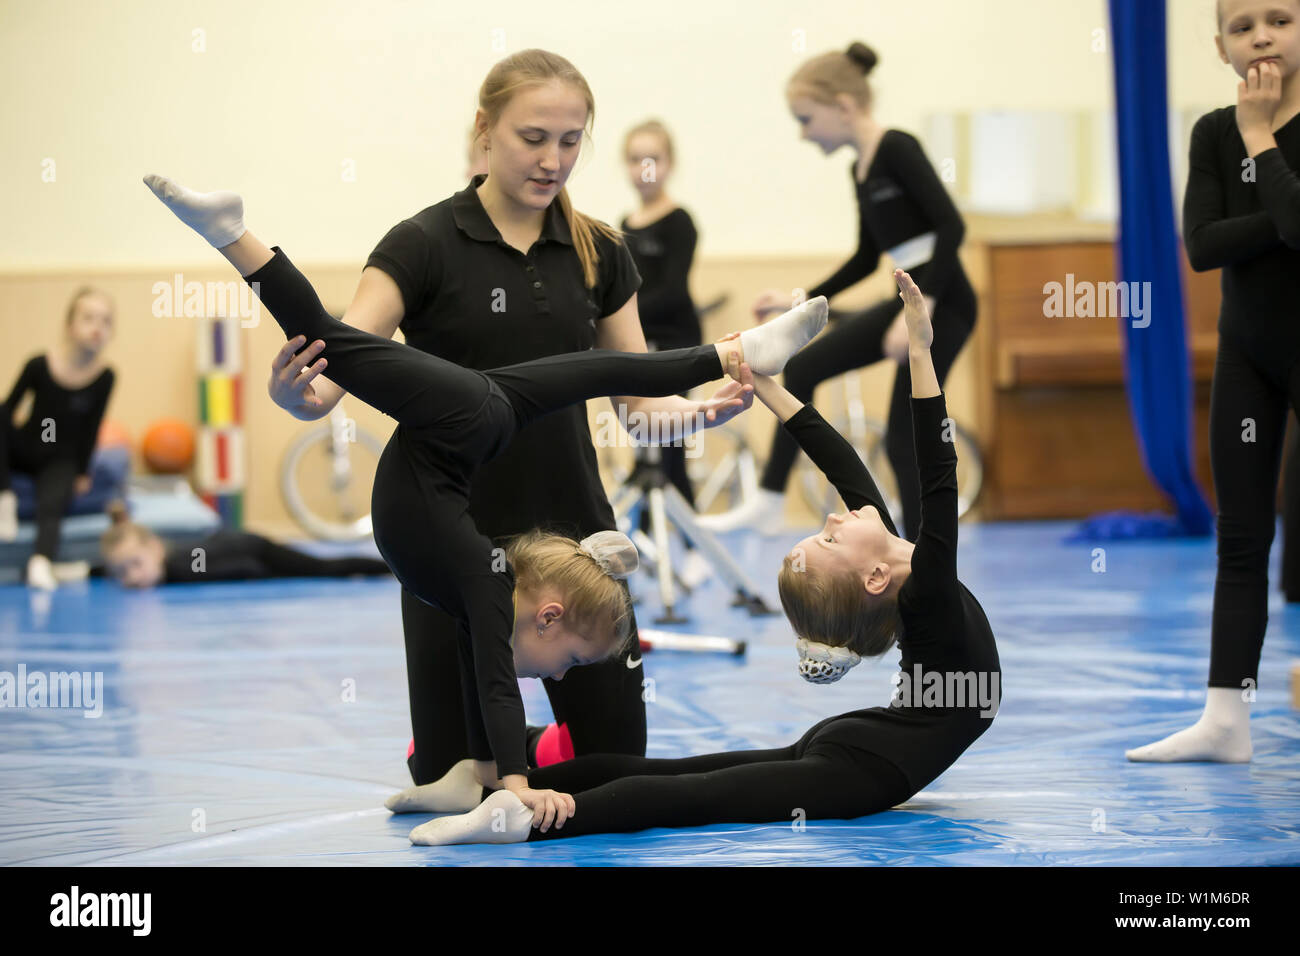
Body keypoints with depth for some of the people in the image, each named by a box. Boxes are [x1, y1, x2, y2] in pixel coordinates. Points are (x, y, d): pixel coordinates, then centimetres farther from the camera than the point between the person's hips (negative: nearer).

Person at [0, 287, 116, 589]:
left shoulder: (104, 377, -15)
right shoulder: (39, 365, -17)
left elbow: (91, 428, -6)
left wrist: (81, 472, -6)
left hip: (60, 459, -1)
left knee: (52, 503, -31)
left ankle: (41, 563, -50)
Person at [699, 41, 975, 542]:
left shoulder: (897, 148, -14)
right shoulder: (860, 169, 13)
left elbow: (951, 226, -22)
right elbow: (866, 258, 23)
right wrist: (801, 301, 22)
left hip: (942, 303, -9)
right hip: (910, 300, 9)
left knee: (904, 438, -6)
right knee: (802, 368, 10)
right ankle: (770, 501, 15)